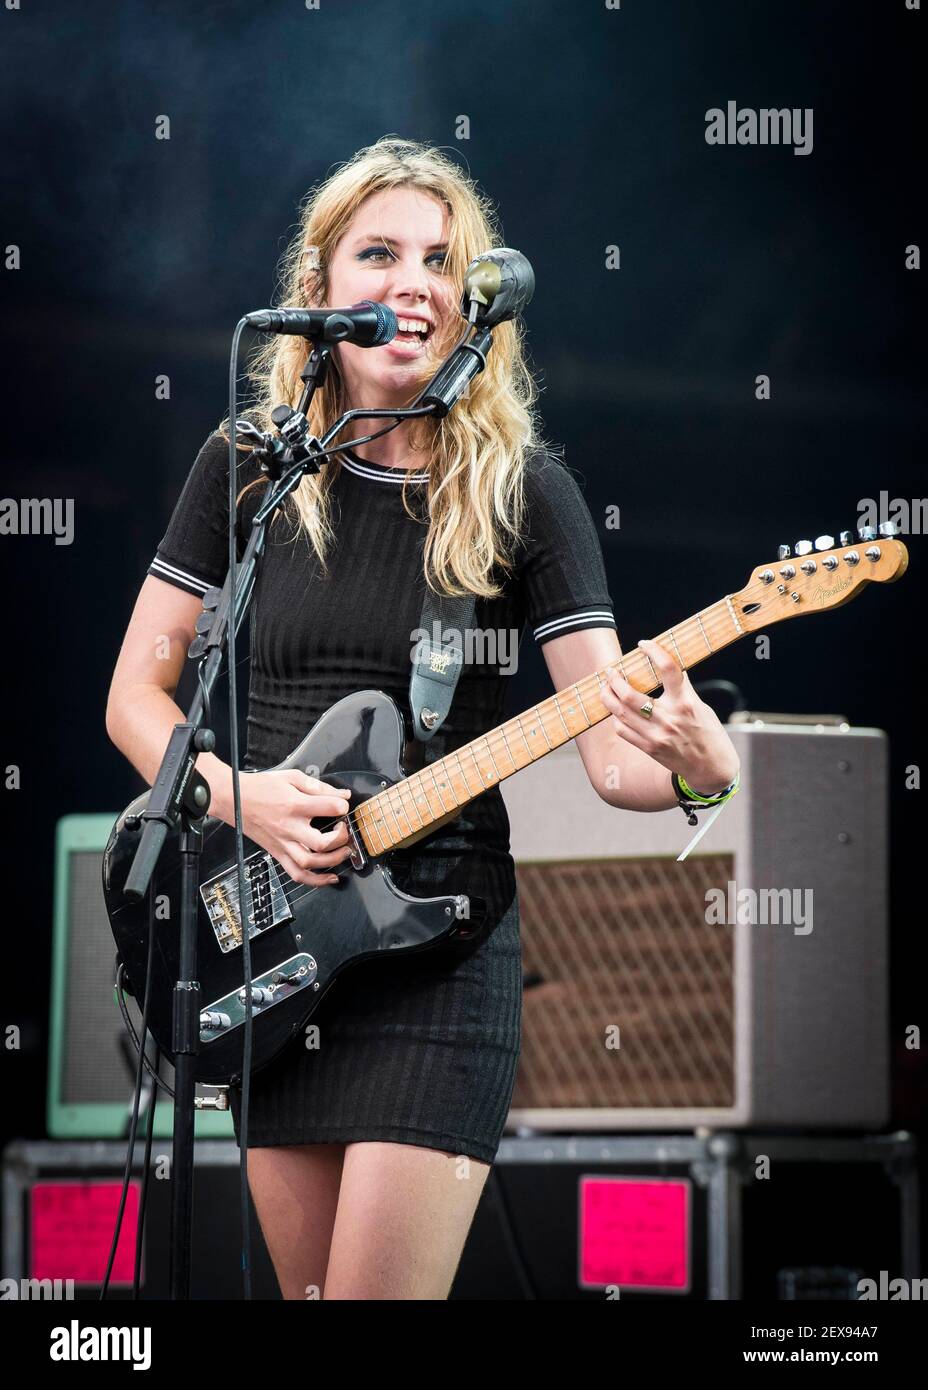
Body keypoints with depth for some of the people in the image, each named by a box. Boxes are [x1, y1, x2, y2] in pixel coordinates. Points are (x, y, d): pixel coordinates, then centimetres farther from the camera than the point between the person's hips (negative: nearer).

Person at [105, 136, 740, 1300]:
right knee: (307, 1283, 11)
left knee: (379, 1285, -11)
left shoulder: (519, 491, -4)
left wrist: (696, 764, -31)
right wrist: (236, 792, -12)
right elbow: (136, 691, 7)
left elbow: (609, 751, -9)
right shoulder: (248, 467, 3)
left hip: (440, 942, -3)